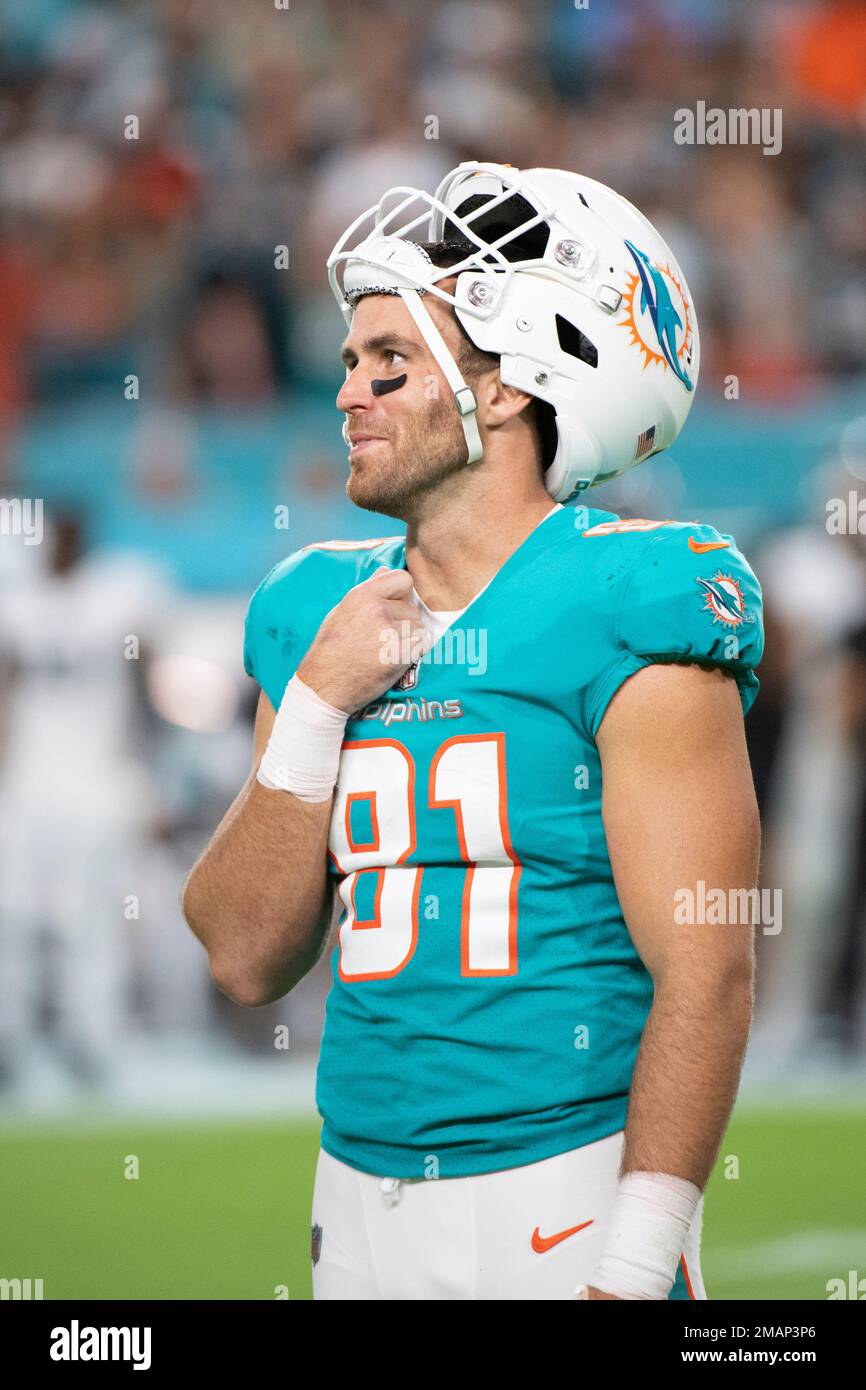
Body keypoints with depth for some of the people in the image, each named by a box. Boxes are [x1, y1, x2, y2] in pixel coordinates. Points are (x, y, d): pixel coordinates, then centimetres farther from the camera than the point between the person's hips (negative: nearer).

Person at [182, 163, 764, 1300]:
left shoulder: (620, 613, -9)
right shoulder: (324, 616, 10)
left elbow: (704, 974, -14)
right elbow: (247, 960, 9)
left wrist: (633, 1269, -20)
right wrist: (316, 706, -3)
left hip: (564, 1199, -6)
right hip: (363, 1205, 6)